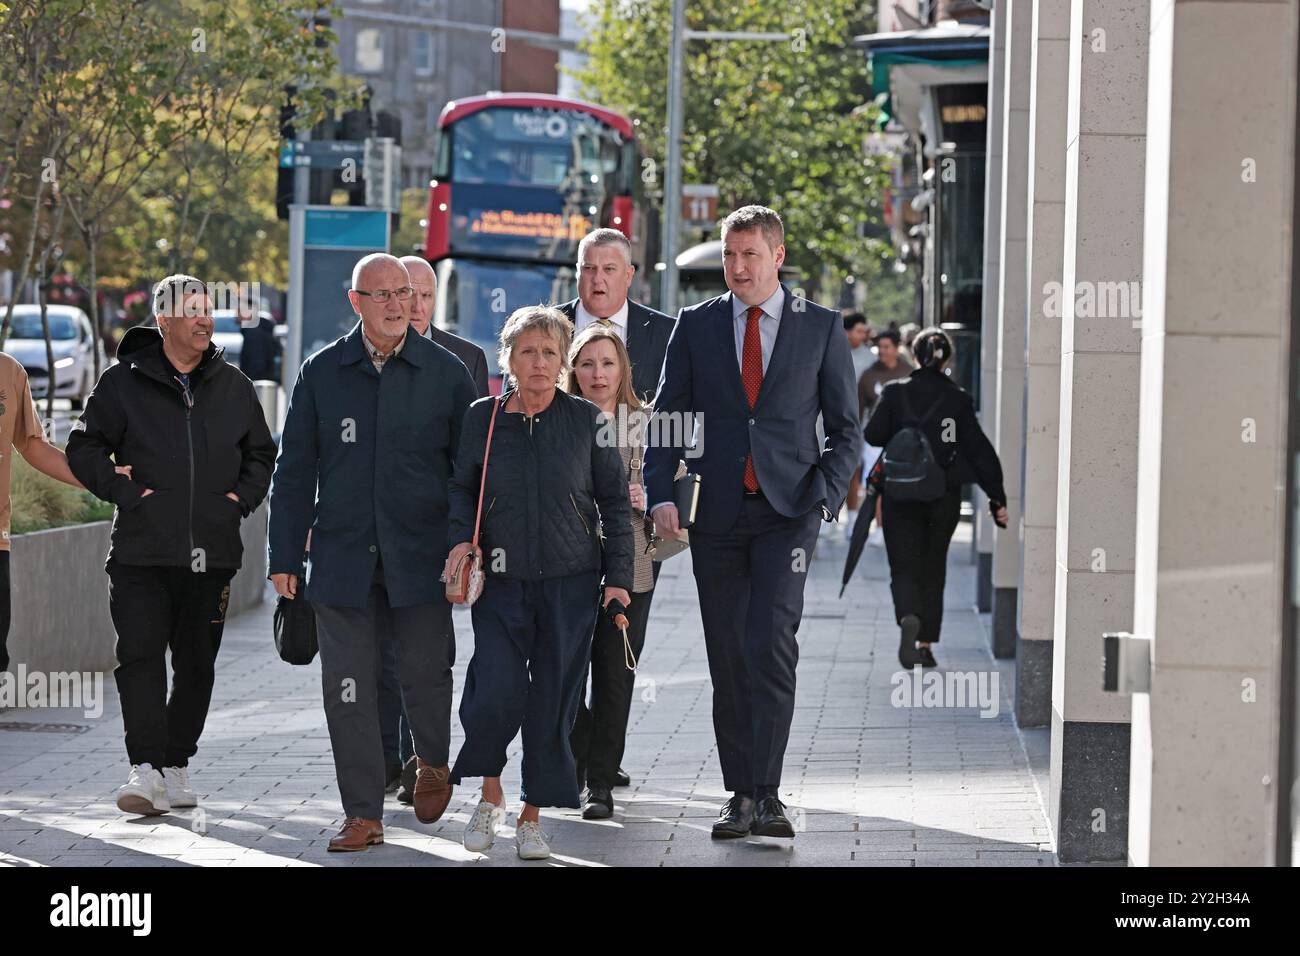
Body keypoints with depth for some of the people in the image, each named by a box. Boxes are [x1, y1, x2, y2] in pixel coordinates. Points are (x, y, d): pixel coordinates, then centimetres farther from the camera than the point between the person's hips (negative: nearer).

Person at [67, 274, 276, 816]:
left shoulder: (233, 387, 11)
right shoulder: (124, 383, 1)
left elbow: (261, 455, 23)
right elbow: (84, 449, 4)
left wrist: (243, 497, 8)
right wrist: (124, 490, -8)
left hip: (212, 553, 3)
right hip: (142, 552, -3)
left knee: (196, 664, 8)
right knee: (140, 656, -13)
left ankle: (176, 765, 19)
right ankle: (147, 769, -18)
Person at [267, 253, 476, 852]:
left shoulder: (446, 373, 3)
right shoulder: (322, 374, 6)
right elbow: (294, 472, 8)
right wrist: (284, 556, 4)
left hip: (421, 557, -1)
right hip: (342, 557, 1)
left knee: (426, 674, 0)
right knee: (348, 689, 0)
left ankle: (432, 762, 31)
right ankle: (363, 814, 9)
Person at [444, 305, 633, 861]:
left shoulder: (587, 421, 2)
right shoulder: (482, 418, 3)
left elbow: (615, 503, 6)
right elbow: (460, 488, 12)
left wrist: (619, 576, 2)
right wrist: (460, 540, -6)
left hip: (570, 584, 0)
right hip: (500, 581, 0)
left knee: (553, 700, 1)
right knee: (494, 695, -12)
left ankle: (532, 816, 14)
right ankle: (490, 794, 14)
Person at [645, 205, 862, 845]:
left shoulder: (821, 328, 6)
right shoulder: (696, 326, 9)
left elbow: (845, 429, 8)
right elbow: (666, 419, 10)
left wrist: (823, 498, -7)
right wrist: (660, 495, -5)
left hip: (786, 510, -2)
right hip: (717, 514, 2)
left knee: (771, 645, -17)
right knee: (728, 660, 4)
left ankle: (768, 794, -17)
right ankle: (740, 793, 12)